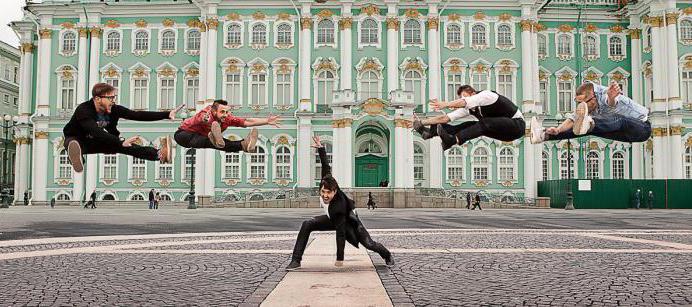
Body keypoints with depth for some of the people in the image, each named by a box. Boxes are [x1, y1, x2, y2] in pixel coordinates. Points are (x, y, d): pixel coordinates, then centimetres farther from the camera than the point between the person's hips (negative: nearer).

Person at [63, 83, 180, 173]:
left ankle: (158, 154, -45)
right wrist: (121, 142, -58)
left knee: (125, 146, -22)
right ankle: (75, 156, -75)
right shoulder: (83, 110, -30)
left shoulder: (114, 109, -14)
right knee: (71, 142, -40)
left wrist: (167, 114, -28)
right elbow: (96, 132, -44)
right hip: (79, 140, -3)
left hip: (97, 142, 4)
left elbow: (137, 115, -20)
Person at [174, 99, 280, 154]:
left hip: (203, 137, 6)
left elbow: (247, 122, -19)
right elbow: (203, 118, -56)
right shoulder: (206, 114, -31)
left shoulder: (227, 118, -15)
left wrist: (267, 121, -27)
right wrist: (205, 119, -81)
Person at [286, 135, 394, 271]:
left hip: (348, 221, -6)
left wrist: (340, 259, -35)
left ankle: (387, 256, 29)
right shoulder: (326, 182, -30)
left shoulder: (339, 207, -43)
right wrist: (320, 148, -15)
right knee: (307, 225, -15)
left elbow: (341, 234, -39)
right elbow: (326, 167, -16)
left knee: (368, 244, -5)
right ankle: (296, 260, -12)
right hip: (332, 219, 6)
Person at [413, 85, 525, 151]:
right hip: (500, 130, 7)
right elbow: (445, 118, -2)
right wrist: (422, 122, -10)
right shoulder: (469, 109, 3)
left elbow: (465, 102, -37)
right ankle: (432, 131, -26)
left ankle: (453, 140, -50)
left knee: (484, 123, -32)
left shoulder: (486, 95, -17)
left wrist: (446, 104, -52)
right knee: (470, 125, -13)